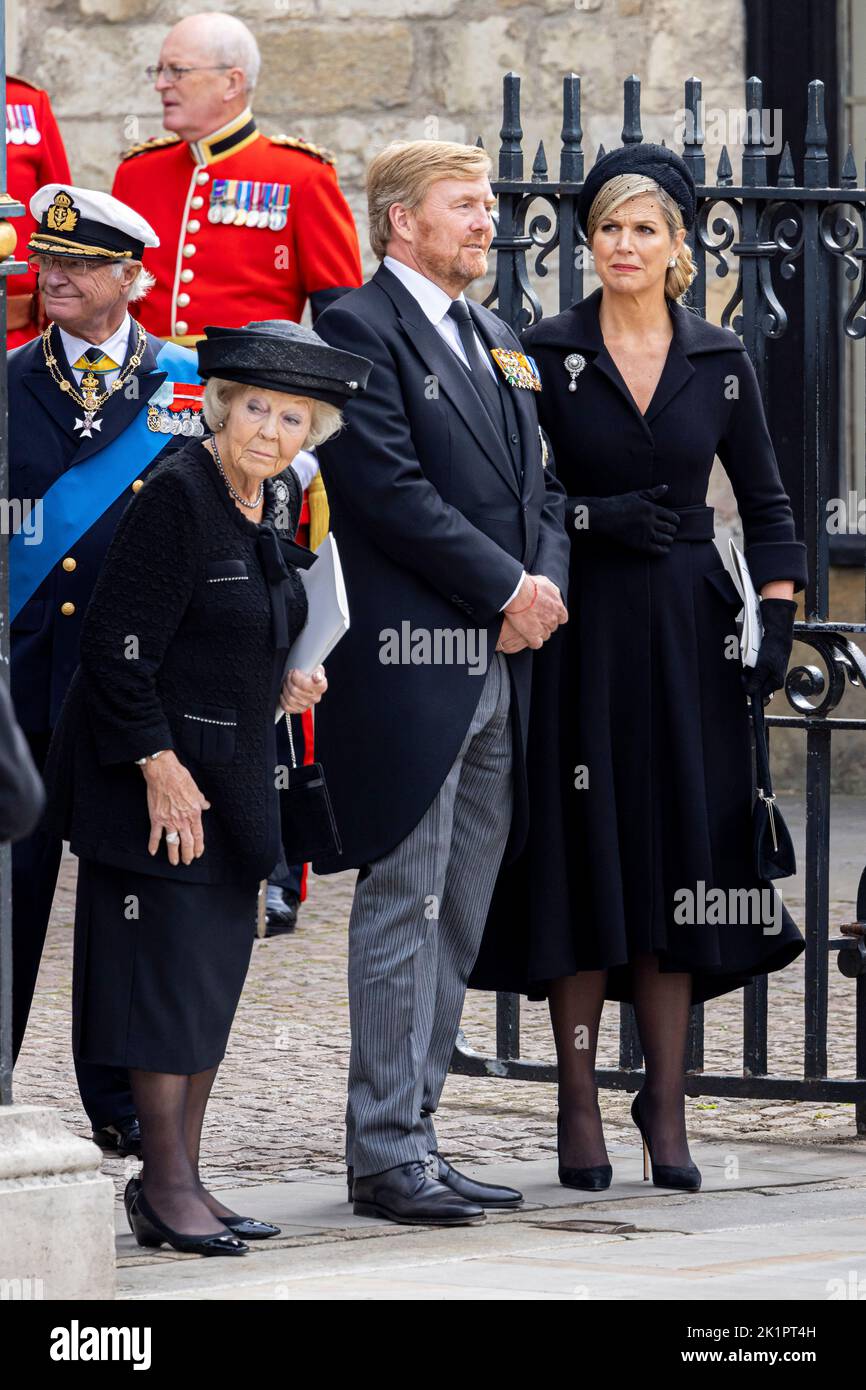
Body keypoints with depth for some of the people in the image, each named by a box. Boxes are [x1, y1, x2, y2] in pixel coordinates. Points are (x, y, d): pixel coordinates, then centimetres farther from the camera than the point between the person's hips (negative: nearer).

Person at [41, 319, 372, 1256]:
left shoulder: (279, 501, 7)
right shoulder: (176, 496, -18)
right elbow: (119, 646, -18)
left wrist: (284, 675, 4)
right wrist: (160, 767, -20)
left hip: (234, 771, 8)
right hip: (156, 769, -8)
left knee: (217, 967, 9)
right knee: (168, 961, -6)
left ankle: (180, 1179, 16)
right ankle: (167, 1186, -1)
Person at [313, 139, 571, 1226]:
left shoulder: (493, 344, 20)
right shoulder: (360, 330, -7)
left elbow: (539, 491, 20)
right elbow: (392, 492, -15)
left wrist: (546, 584, 0)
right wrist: (510, 587, -12)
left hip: (498, 668, 8)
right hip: (408, 667, -8)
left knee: (457, 918, 9)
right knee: (404, 909, -6)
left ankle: (412, 1134, 14)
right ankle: (386, 1156, -3)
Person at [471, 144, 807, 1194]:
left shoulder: (719, 361, 7)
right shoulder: (546, 353, 1)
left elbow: (766, 504, 11)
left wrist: (776, 623, 1)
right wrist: (594, 516, -15)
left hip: (686, 632, 2)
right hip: (582, 632, -2)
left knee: (681, 857, 0)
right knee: (583, 859, -3)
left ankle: (666, 1100, 7)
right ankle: (579, 1102, 4)